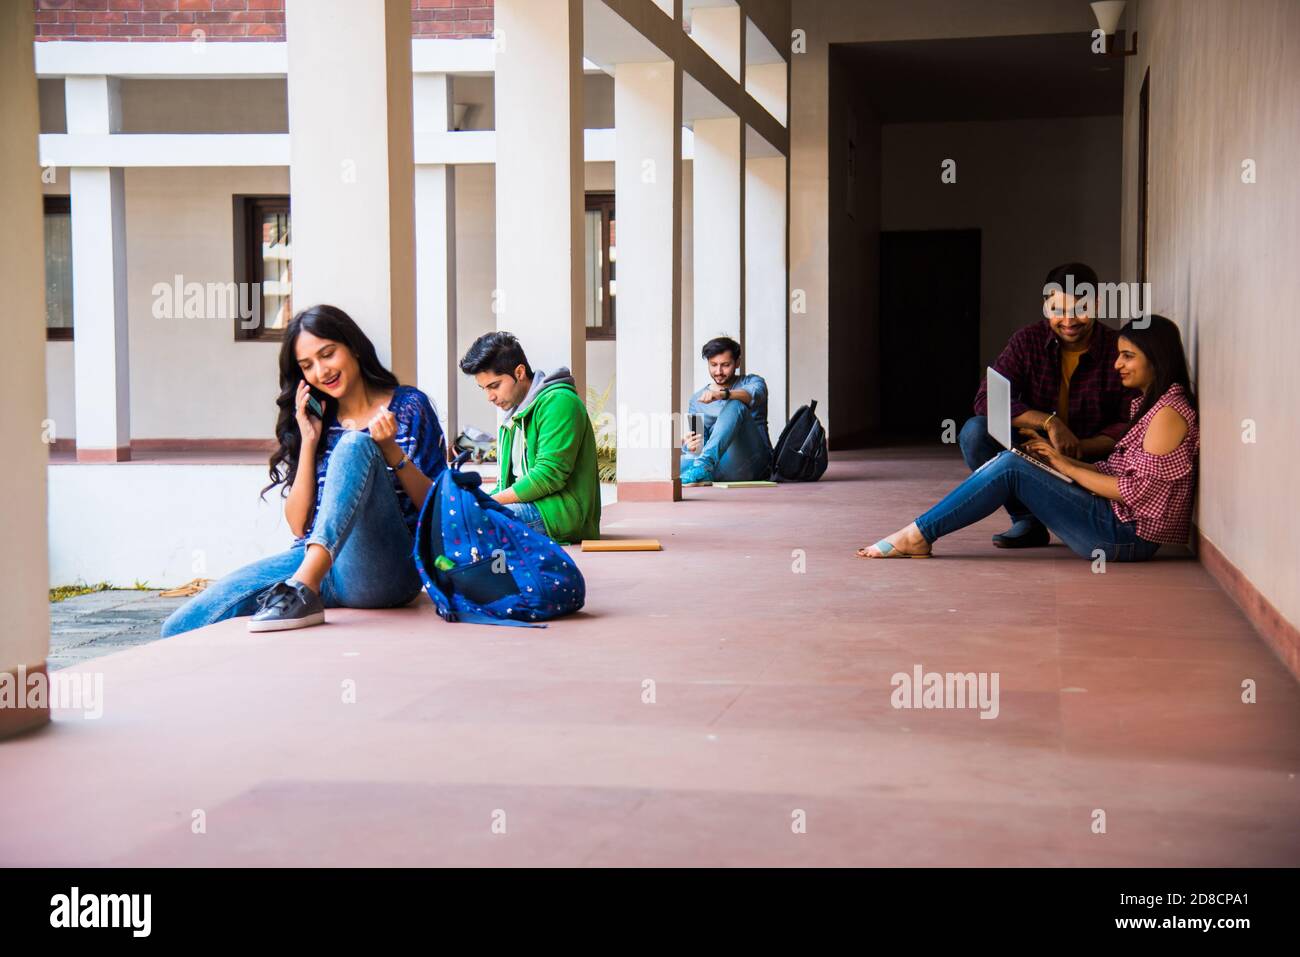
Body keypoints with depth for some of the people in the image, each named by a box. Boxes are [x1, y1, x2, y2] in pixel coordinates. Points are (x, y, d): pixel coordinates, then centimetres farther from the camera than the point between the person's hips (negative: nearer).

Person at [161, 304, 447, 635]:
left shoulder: (408, 407, 8)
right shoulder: (318, 420, 18)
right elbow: (299, 524, 12)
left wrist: (391, 451, -11)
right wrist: (309, 441, 4)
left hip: (384, 570, -3)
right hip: (312, 561, 3)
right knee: (182, 628, -17)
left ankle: (302, 590, -42)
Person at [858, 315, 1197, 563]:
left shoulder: (1169, 411, -13)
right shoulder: (1145, 403, 18)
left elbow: (1135, 490, -18)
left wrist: (1067, 467, -10)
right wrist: (1060, 460, 1)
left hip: (1126, 535, -10)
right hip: (1117, 524, 10)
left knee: (1011, 467, -17)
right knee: (1009, 462, 0)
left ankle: (918, 534, -11)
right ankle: (918, 535, -5)